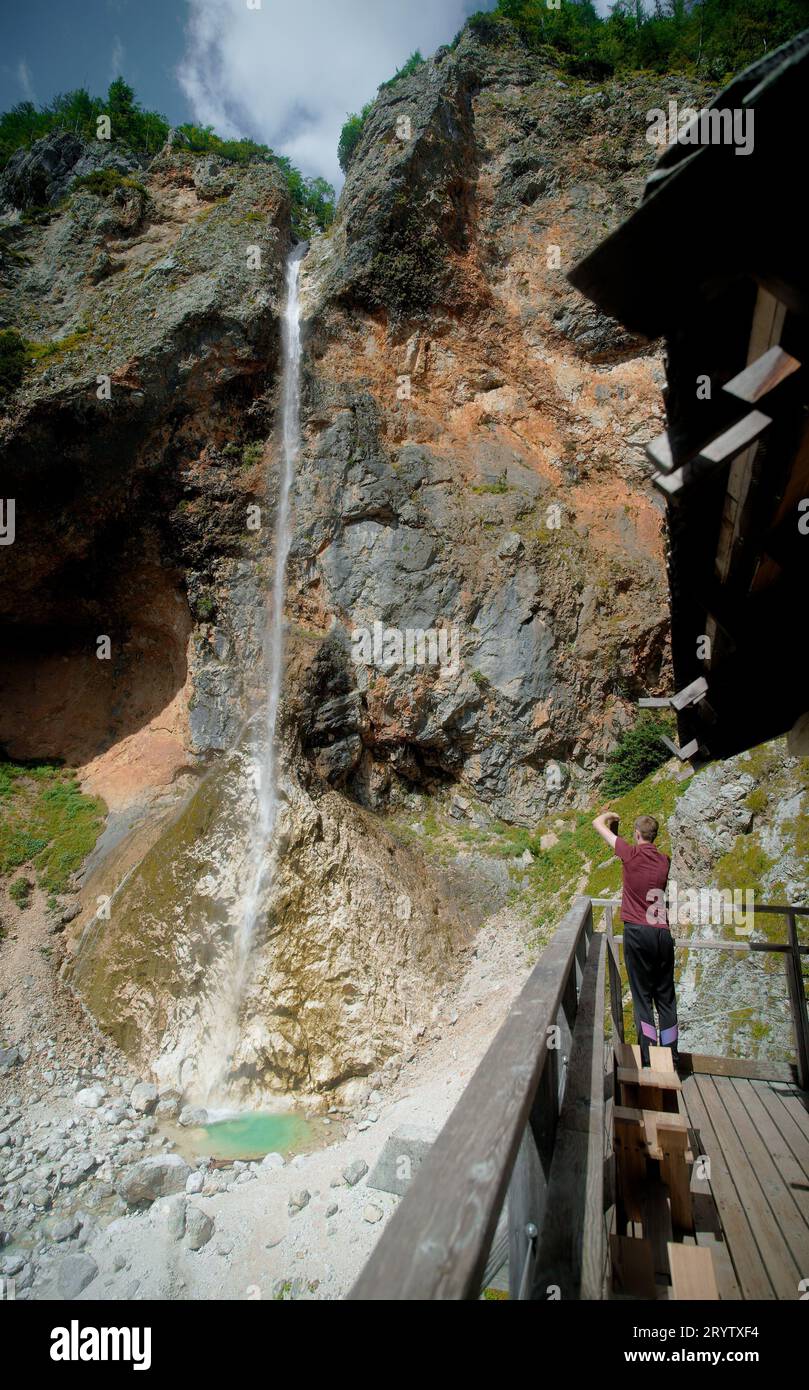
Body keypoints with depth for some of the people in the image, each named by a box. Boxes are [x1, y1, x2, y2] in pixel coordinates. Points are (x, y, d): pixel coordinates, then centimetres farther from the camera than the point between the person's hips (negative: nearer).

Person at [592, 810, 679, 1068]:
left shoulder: (632, 854, -6)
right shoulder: (664, 861, 5)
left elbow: (597, 824, 3)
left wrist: (608, 816, 23)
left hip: (637, 931, -4)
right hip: (663, 933, 4)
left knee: (643, 996, 2)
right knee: (665, 996, 12)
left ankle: (648, 1057, 2)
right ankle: (671, 1055, 18)